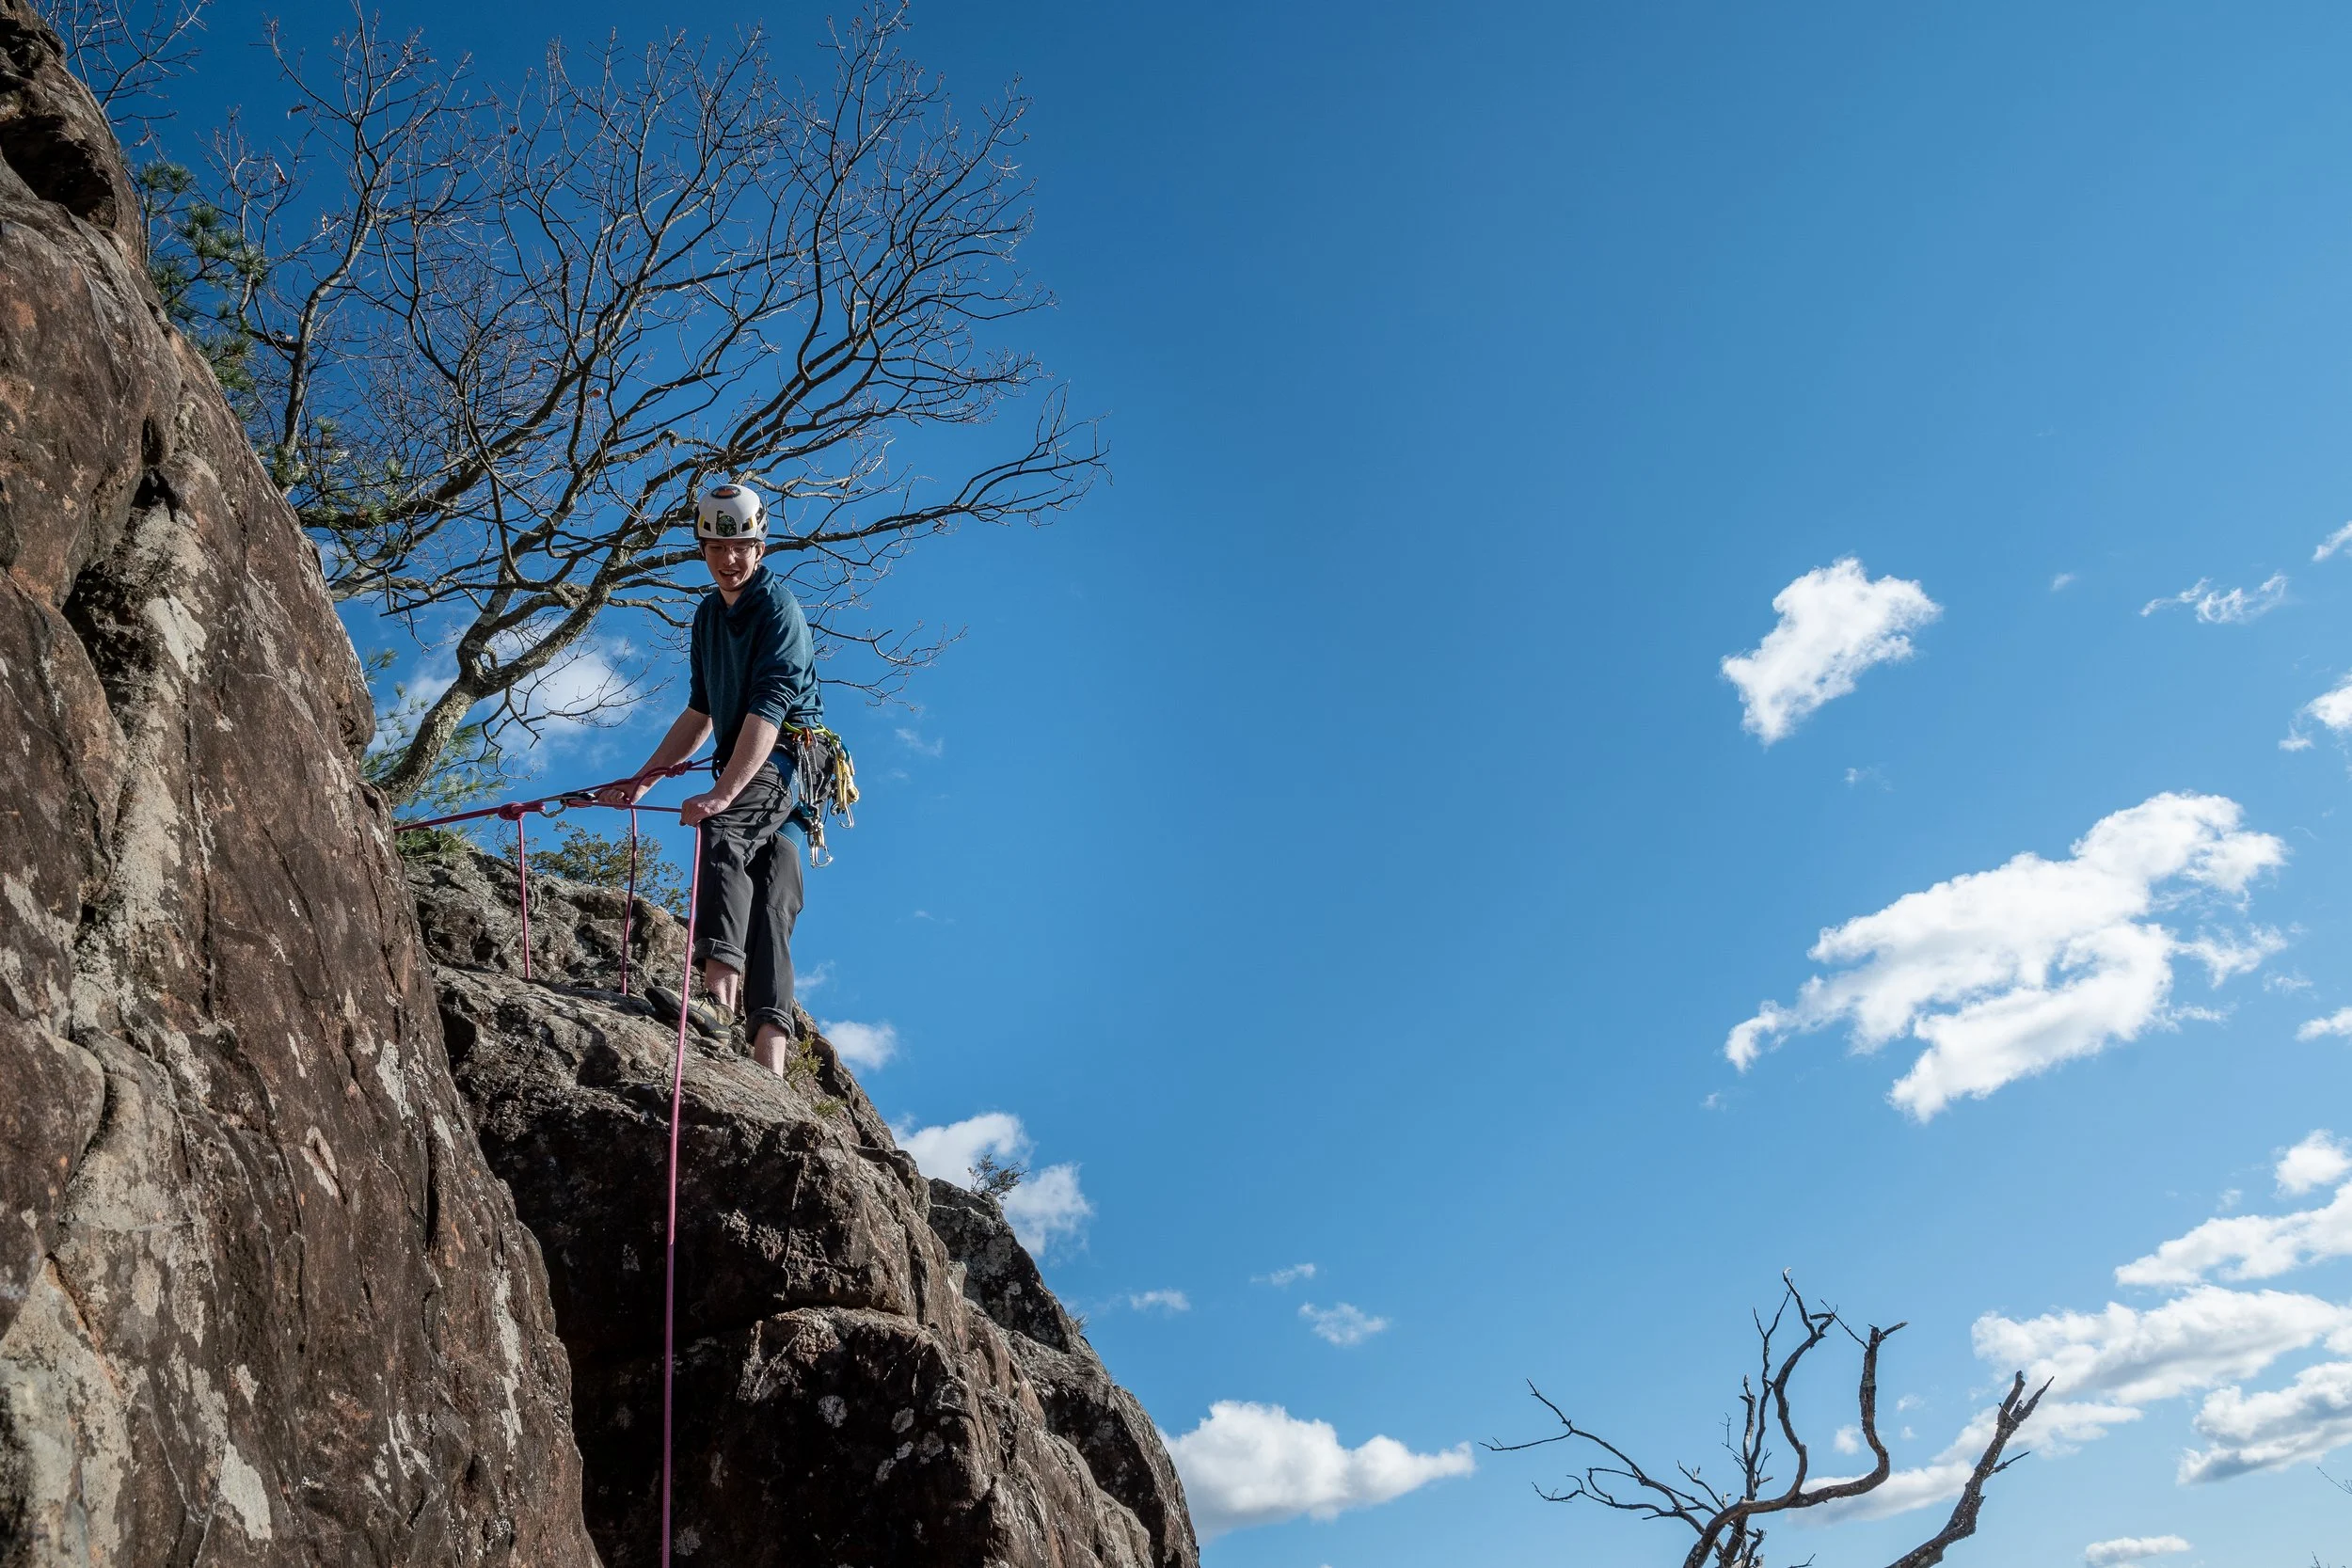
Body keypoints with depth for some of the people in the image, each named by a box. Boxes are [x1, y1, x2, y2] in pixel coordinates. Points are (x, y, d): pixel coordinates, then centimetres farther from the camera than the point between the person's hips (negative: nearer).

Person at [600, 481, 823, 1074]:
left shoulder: (779, 607, -11)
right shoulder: (708, 615, 16)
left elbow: (767, 713, -24)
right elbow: (700, 714, 24)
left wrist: (722, 793, -33)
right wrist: (643, 779, 19)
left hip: (790, 756, -8)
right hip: (744, 765, 8)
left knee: (722, 832, -33)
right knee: (769, 902, -3)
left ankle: (722, 971, -48)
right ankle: (770, 1041, -10)